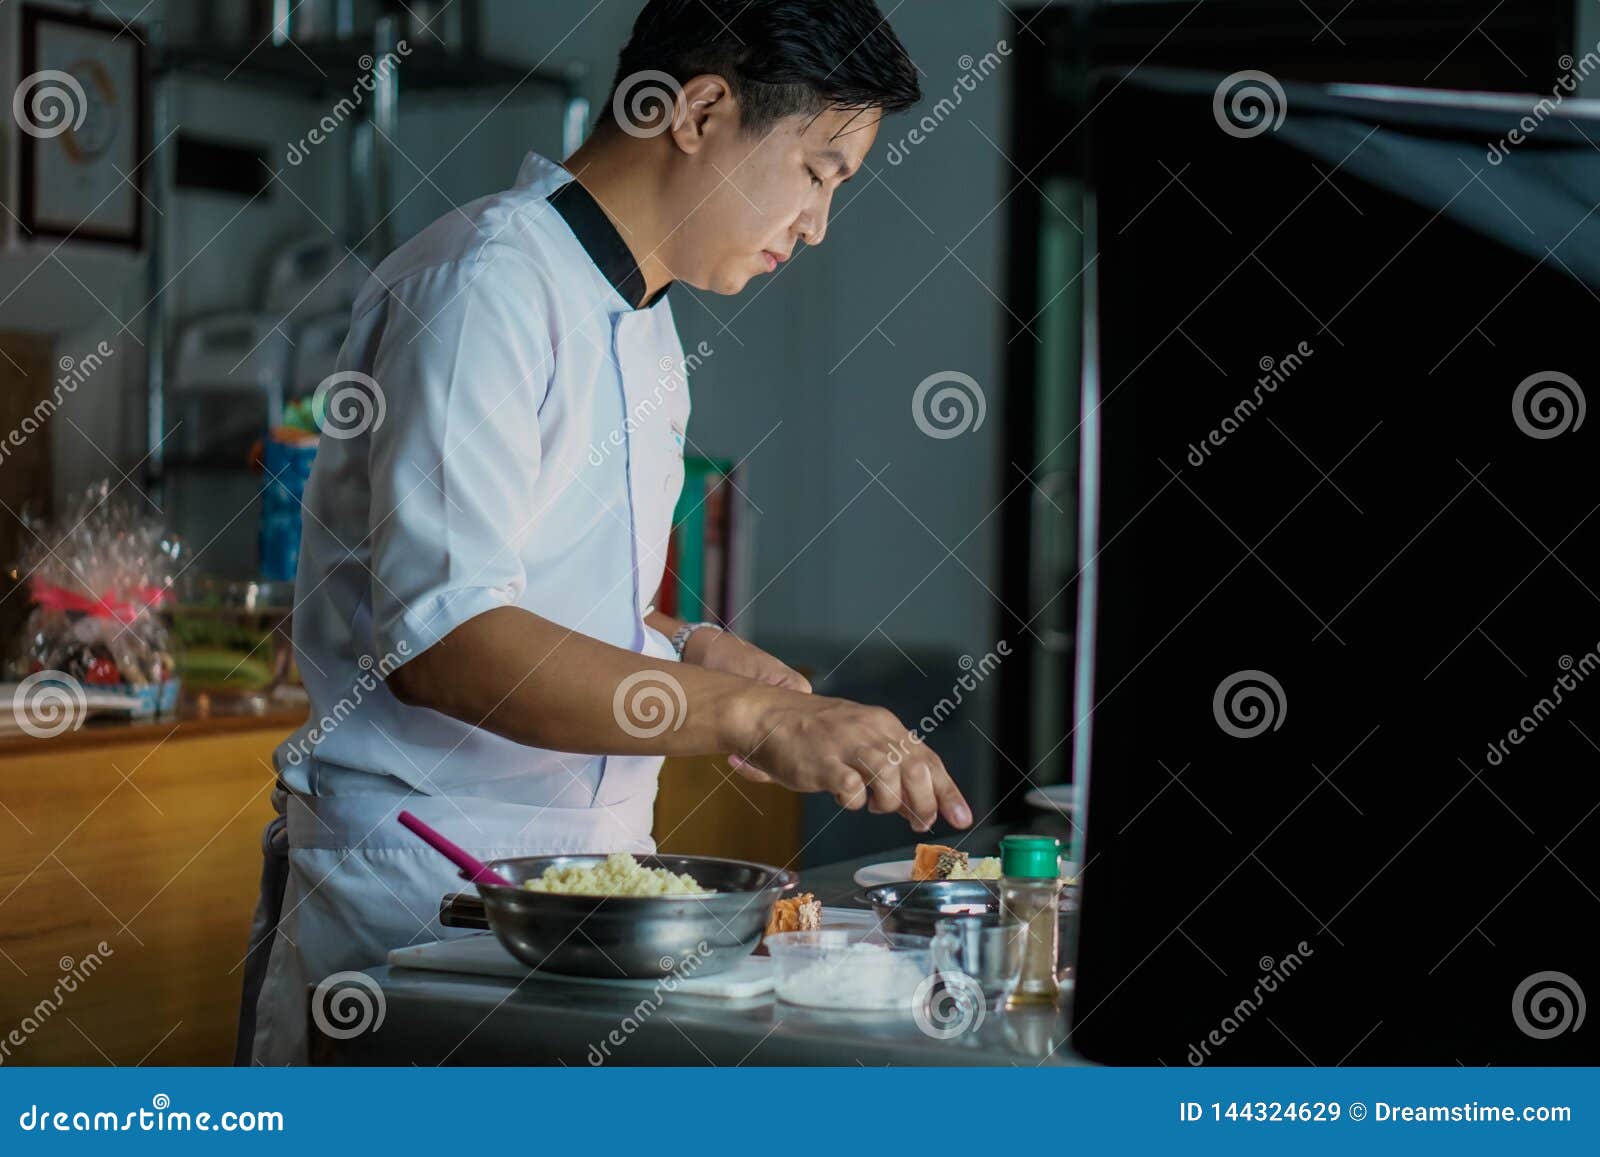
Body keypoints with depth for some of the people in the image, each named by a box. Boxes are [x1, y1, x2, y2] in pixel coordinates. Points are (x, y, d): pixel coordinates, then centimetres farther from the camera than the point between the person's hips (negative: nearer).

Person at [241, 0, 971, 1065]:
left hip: (595, 858, 8)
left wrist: (686, 651, 7)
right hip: (421, 886, -8)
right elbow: (441, 638, -25)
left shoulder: (641, 318, 17)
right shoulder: (487, 284, -14)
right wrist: (751, 714, -29)